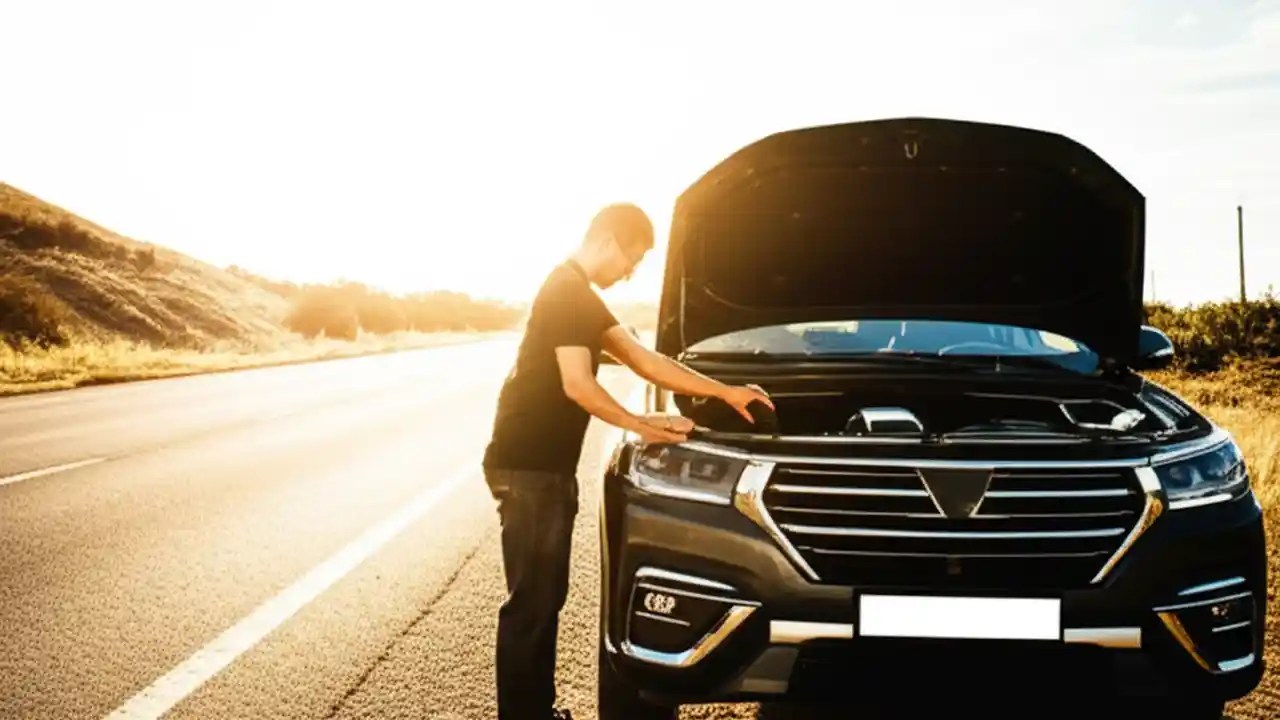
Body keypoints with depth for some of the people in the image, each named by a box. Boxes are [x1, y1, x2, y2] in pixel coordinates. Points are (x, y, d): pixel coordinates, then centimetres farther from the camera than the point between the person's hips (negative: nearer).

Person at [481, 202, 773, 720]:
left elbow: (643, 360, 19)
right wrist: (640, 426, -6)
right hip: (528, 467, -10)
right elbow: (578, 387, -20)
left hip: (547, 466, 10)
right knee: (531, 602, -4)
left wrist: (723, 392, 16)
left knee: (547, 597, 15)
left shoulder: (579, 294, 18)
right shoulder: (568, 291, -14)